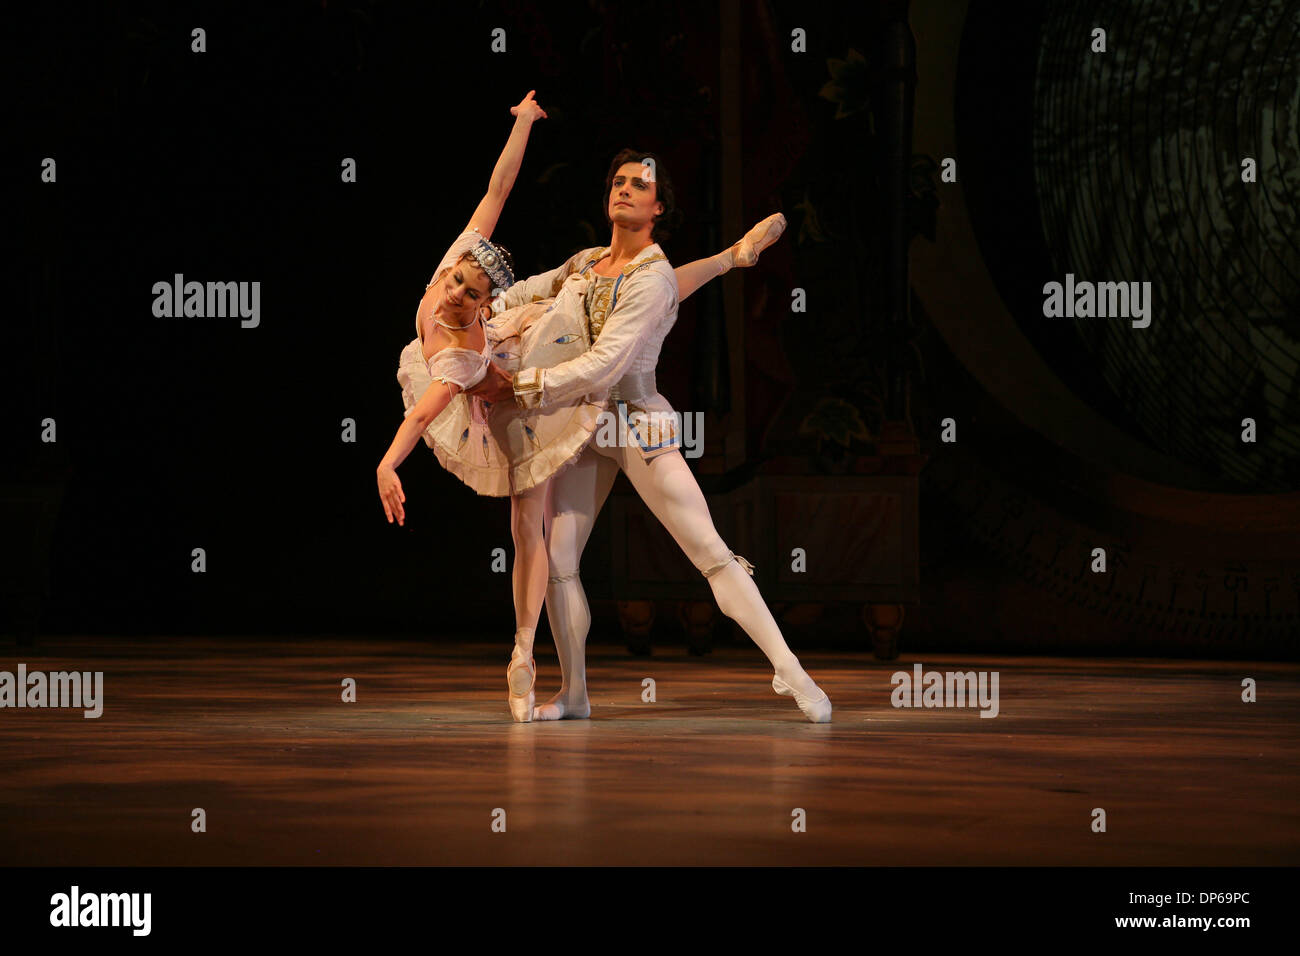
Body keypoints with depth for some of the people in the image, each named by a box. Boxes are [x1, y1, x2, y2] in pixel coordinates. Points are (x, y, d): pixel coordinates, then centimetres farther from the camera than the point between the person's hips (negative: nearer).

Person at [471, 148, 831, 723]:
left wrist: (519, 387, -20)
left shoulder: (653, 278, -14)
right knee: (557, 557, -2)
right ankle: (573, 692, 9)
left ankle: (789, 672, -12)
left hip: (638, 426, -7)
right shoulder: (583, 264, 10)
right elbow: (519, 296, 29)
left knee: (711, 551, -11)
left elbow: (603, 366, -22)